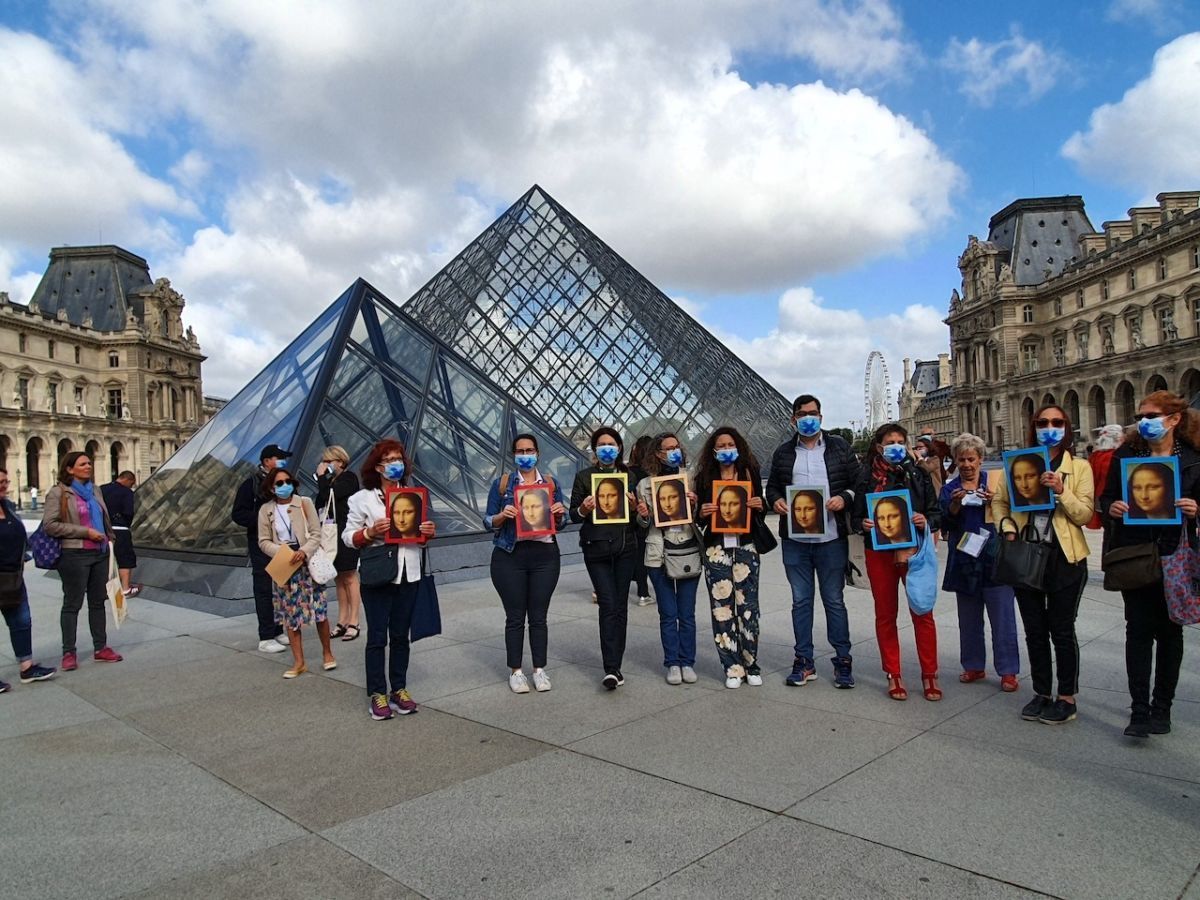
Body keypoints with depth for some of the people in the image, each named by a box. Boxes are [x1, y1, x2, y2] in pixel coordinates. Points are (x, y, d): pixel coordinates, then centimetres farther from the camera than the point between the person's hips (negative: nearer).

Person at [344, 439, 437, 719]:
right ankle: (377, 694, 13)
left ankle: (399, 689, 22)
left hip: (408, 575, 3)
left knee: (401, 635, 11)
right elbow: (348, 537, -4)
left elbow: (423, 532, 14)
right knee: (377, 637, 3)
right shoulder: (362, 498, -2)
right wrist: (370, 532, -21)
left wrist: (429, 531, -8)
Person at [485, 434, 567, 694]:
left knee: (539, 616, 7)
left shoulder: (551, 482, 9)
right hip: (510, 556, -2)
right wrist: (503, 516, -17)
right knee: (515, 617, 4)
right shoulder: (502, 483, 2)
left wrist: (560, 513, -9)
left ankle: (539, 670, 18)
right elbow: (488, 522, 2)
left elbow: (561, 522, 13)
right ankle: (515, 671, 15)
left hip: (545, 555, 2)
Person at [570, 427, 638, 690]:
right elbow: (574, 515, 4)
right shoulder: (584, 476, 4)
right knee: (608, 606, -10)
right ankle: (611, 669, -9)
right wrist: (584, 509, -17)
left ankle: (614, 666, 16)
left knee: (620, 606, 6)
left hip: (625, 547, 3)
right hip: (597, 549, -3)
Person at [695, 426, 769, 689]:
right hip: (716, 548, 0)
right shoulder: (705, 478, 7)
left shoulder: (750, 473, 9)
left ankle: (751, 666, 14)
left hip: (745, 546, 0)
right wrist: (702, 512, -11)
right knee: (722, 608, -1)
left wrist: (759, 506, -7)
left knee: (748, 605, 0)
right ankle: (732, 668, 8)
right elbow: (699, 519, 10)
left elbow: (760, 513, 14)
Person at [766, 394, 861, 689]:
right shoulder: (783, 452, 9)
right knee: (801, 601, 9)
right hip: (794, 540, 2)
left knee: (834, 600, 6)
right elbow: (772, 486, 15)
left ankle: (843, 660, 18)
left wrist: (845, 498, -15)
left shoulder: (839, 447, 3)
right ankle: (804, 661, 19)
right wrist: (775, 500, -6)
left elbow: (859, 482, 3)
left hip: (831, 538, -2)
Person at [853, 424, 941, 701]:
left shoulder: (919, 475, 3)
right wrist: (864, 524, -16)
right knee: (885, 614, 8)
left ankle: (929, 675, 15)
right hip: (879, 553, 0)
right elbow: (857, 515, 5)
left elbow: (936, 512, 5)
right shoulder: (867, 477, 2)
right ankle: (893, 675, 20)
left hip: (914, 551, 0)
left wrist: (927, 521, -16)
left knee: (923, 613, 1)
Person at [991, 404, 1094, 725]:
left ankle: (1067, 698, 17)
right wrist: (1007, 527, -5)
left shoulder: (1079, 467, -1)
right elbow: (999, 501, 12)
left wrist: (1061, 491, -23)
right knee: (1034, 631, 11)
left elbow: (1085, 514, -8)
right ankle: (1042, 694, 24)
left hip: (1064, 558, -3)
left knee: (1062, 630, 3)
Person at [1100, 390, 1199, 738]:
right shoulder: (1125, 455, 2)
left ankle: (1162, 706, 23)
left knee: (1169, 630, 10)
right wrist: (1112, 507, -15)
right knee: (1139, 629, -2)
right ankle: (1139, 710, 1)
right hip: (1134, 556, 0)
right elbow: (1106, 498, 6)